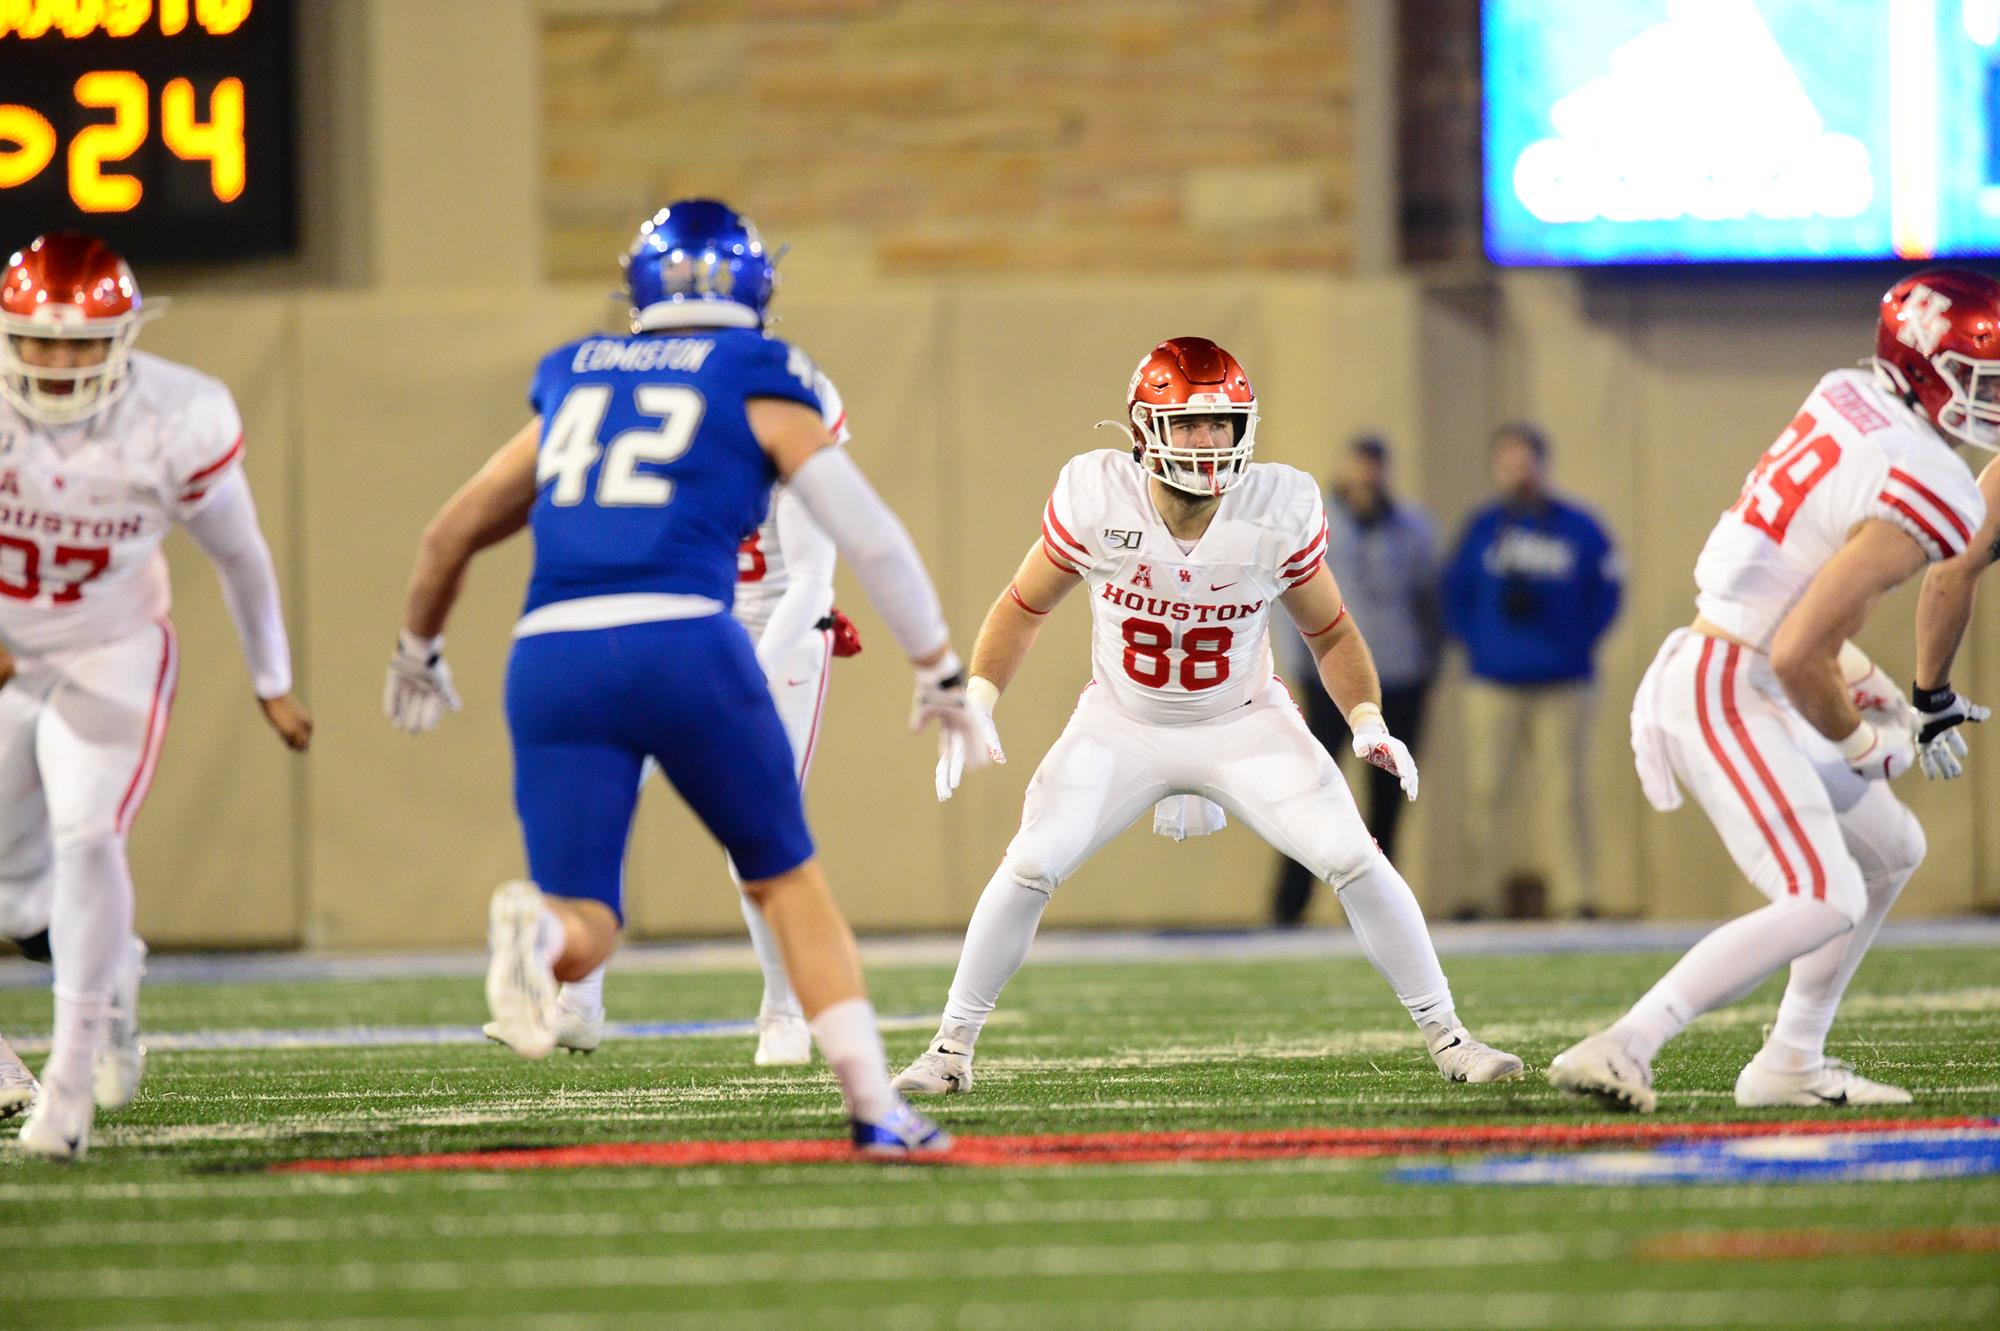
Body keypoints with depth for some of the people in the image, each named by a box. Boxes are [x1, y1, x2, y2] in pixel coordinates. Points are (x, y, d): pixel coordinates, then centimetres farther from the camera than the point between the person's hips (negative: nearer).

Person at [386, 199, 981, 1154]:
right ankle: (874, 1105, 9)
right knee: (788, 882, 16)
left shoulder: (574, 381, 23)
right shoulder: (761, 386, 12)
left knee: (583, 927, 3)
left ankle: (535, 928, -32)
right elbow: (871, 539, 8)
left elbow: (449, 534, 30)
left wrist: (418, 653, 47)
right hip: (681, 644, -2)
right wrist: (941, 670, 22)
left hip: (552, 656, 3)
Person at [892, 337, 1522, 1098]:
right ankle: (951, 1049, 6)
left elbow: (1330, 633, -4)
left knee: (1355, 861, -13)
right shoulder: (1096, 499, -21)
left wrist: (1369, 723, -17)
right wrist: (977, 703, -14)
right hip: (1122, 724, 0)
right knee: (1030, 869, -12)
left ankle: (1446, 1037, 2)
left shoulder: (1280, 510, -19)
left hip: (1242, 724, 0)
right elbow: (1025, 607, -5)